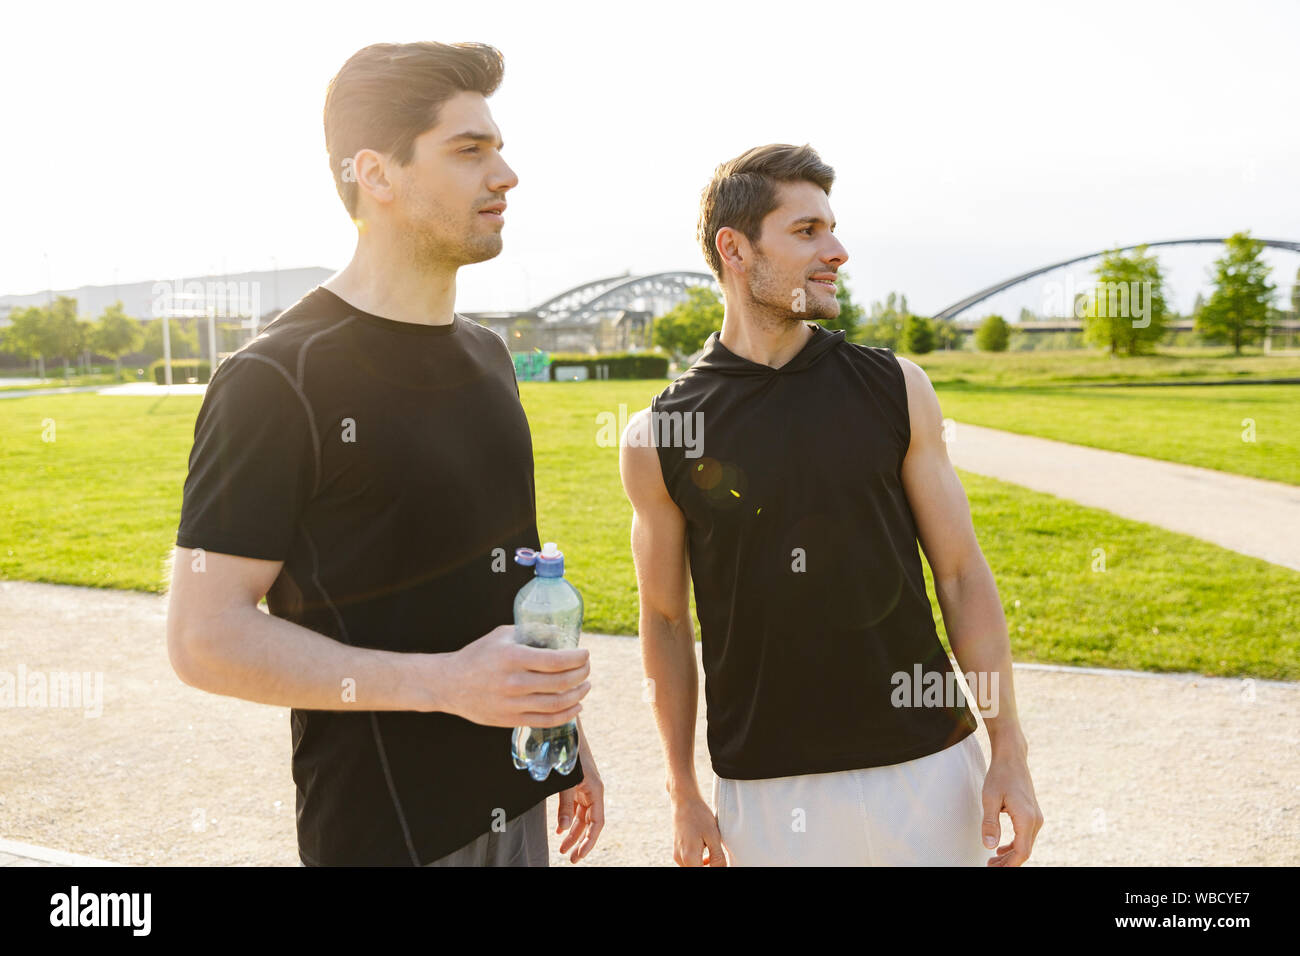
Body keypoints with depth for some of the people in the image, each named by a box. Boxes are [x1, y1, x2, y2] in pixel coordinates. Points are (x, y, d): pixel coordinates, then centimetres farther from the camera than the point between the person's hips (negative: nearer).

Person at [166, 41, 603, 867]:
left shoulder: (485, 355, 6)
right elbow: (206, 637, -19)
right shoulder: (278, 380, -17)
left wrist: (563, 728, 14)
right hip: (385, 827, -6)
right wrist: (443, 682, -26)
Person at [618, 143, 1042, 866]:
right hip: (764, 790, -1)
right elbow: (666, 618, 3)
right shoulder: (659, 435, -5)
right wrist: (684, 794, 5)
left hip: (927, 765, 1)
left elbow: (963, 574, 1)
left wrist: (1010, 753, -2)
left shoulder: (897, 388, -1)